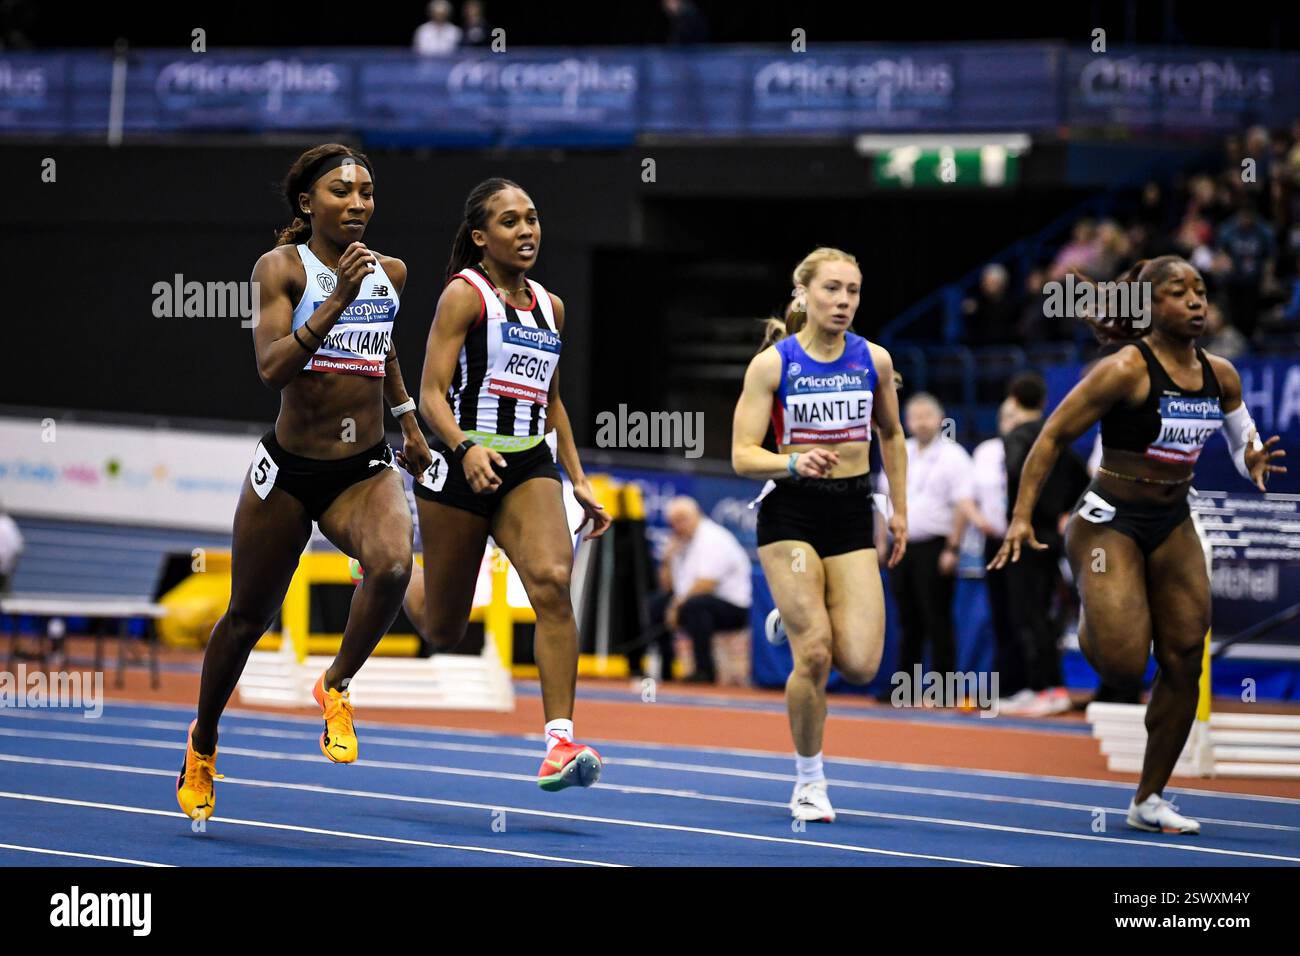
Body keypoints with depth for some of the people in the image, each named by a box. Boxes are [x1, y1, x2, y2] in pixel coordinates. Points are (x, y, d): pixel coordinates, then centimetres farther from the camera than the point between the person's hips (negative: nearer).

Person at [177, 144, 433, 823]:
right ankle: (203, 742, 38)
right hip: (288, 472, -2)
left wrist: (407, 417, 28)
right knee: (247, 618, 12)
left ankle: (337, 685, -4)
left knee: (392, 565, -30)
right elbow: (270, 369, -24)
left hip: (366, 470, 2)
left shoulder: (390, 273, 5)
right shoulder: (282, 268, -10)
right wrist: (336, 300, -32)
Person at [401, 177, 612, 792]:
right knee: (442, 633, 7)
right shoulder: (464, 294, -6)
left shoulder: (549, 307, 13)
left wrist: (578, 481, 18)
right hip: (461, 464, -4)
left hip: (529, 467, 4)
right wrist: (465, 450, -30)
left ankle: (559, 743, -27)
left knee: (553, 581, -24)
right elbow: (431, 394, -12)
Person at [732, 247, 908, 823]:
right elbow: (743, 456, -9)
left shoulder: (874, 360, 3)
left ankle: (793, 623, 25)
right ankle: (808, 781, 8)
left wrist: (900, 510, 17)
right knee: (814, 656, -13)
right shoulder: (772, 364, -7)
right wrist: (794, 462, -27)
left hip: (852, 514, 3)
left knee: (860, 665, -10)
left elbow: (891, 436, 20)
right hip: (790, 514, -3)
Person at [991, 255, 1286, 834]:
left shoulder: (1220, 375, 2)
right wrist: (1022, 517, -17)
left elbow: (1243, 444, 18)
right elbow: (1053, 437, -13)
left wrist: (1252, 462, -7)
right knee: (1124, 665, -17)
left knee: (1185, 662, 2)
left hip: (1173, 525, 6)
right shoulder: (1127, 369, -17)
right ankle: (1090, 619, 21)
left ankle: (1149, 801, 14)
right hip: (1111, 521, -6)